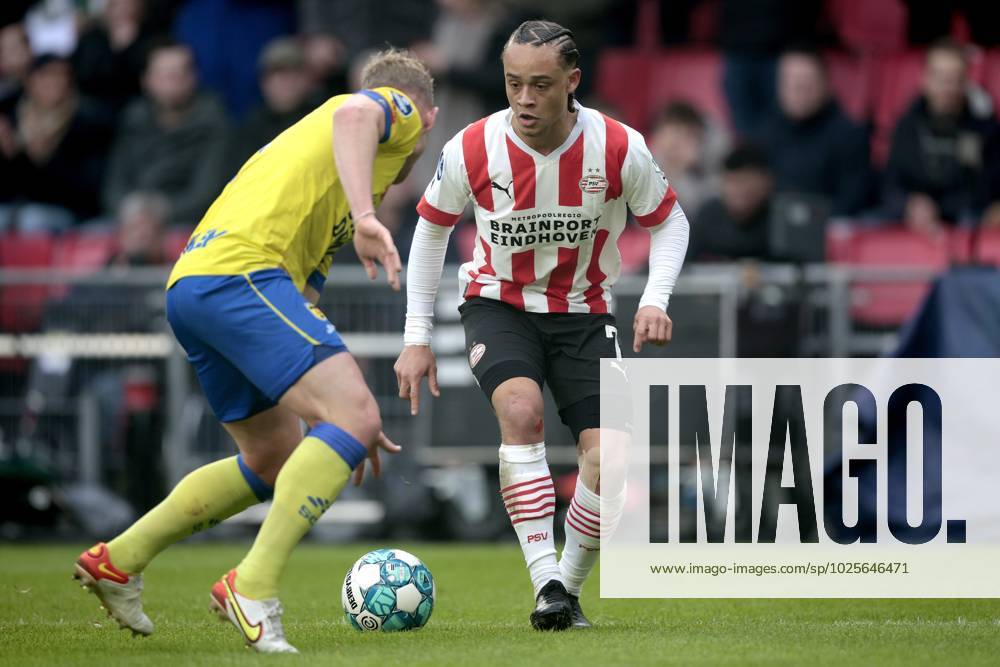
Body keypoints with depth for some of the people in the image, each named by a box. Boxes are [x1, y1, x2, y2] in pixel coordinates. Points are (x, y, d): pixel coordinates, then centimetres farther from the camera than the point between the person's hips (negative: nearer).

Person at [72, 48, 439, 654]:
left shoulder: (310, 135, 37)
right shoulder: (397, 106, 13)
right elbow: (353, 115, -15)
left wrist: (338, 406, 36)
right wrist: (366, 216, -28)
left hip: (191, 286, 9)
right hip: (239, 270, -9)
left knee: (275, 460, 21)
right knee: (357, 420, -17)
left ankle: (117, 561, 25)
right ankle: (254, 589, -23)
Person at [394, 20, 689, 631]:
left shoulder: (619, 149, -18)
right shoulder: (471, 151, -18)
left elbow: (669, 221, 0)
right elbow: (431, 229, 1)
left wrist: (655, 299, -17)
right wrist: (418, 337, -1)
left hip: (583, 310, 1)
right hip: (498, 304, -1)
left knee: (608, 460, -14)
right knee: (521, 408, -32)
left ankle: (570, 587, 12)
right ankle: (545, 583, -28)